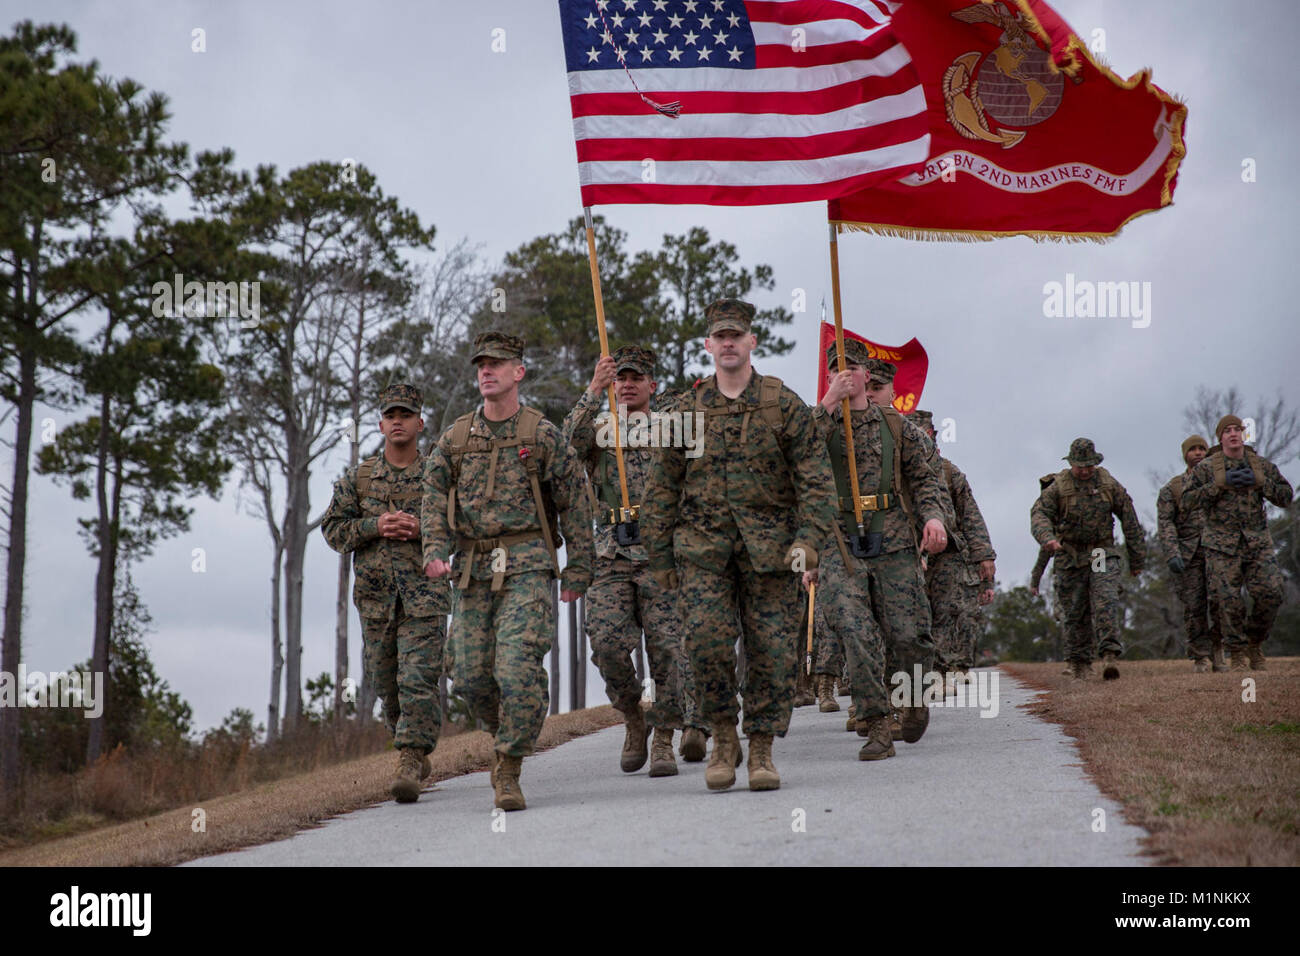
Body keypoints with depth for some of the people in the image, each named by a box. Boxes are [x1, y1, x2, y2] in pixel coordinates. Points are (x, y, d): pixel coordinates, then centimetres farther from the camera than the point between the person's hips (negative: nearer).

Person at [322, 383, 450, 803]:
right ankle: (415, 750, 30)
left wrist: (424, 529, -12)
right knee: (385, 682, 11)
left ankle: (409, 764, -16)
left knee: (419, 678, -13)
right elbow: (333, 528, 7)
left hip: (424, 591, -3)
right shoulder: (357, 478, 10)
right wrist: (375, 526, -9)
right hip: (375, 594, 3)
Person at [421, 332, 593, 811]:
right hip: (472, 569, 4)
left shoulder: (543, 435, 2)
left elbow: (575, 503, 4)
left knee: (518, 667, -15)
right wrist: (435, 550, -11)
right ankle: (509, 733, 32)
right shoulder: (455, 438, 11)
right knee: (470, 674, 3)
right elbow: (434, 496, 6)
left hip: (527, 565, -4)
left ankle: (508, 770, -6)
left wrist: (577, 570, 1)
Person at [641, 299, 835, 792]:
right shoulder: (687, 411, 7)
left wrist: (808, 538, -11)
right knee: (707, 637, -16)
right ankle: (723, 737, 3)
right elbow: (661, 489, 11)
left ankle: (761, 750, 13)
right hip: (703, 546, 1)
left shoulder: (784, 405, 3)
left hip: (768, 546, 0)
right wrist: (661, 557, 8)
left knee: (772, 649, -1)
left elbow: (814, 477, 1)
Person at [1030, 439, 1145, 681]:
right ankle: (1079, 664, 13)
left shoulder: (1109, 484, 3)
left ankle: (1111, 656, -24)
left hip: (1103, 554, 0)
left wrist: (1136, 559, 11)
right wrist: (1047, 537, -36)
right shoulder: (1058, 487, -2)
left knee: (1106, 602, -18)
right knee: (1075, 612, 3)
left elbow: (1129, 520, 9)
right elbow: (1039, 513, -14)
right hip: (1070, 558, 0)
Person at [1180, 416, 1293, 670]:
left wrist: (1259, 482, -10)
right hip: (1222, 544, -2)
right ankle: (1238, 654, 8)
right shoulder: (1207, 468, 0)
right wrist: (1221, 484, -15)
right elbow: (1189, 499, -6)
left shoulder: (1262, 465, 7)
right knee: (1228, 600, -7)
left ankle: (1255, 644, 14)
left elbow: (1286, 497, 6)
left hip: (1257, 542, 2)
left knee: (1270, 593, -8)